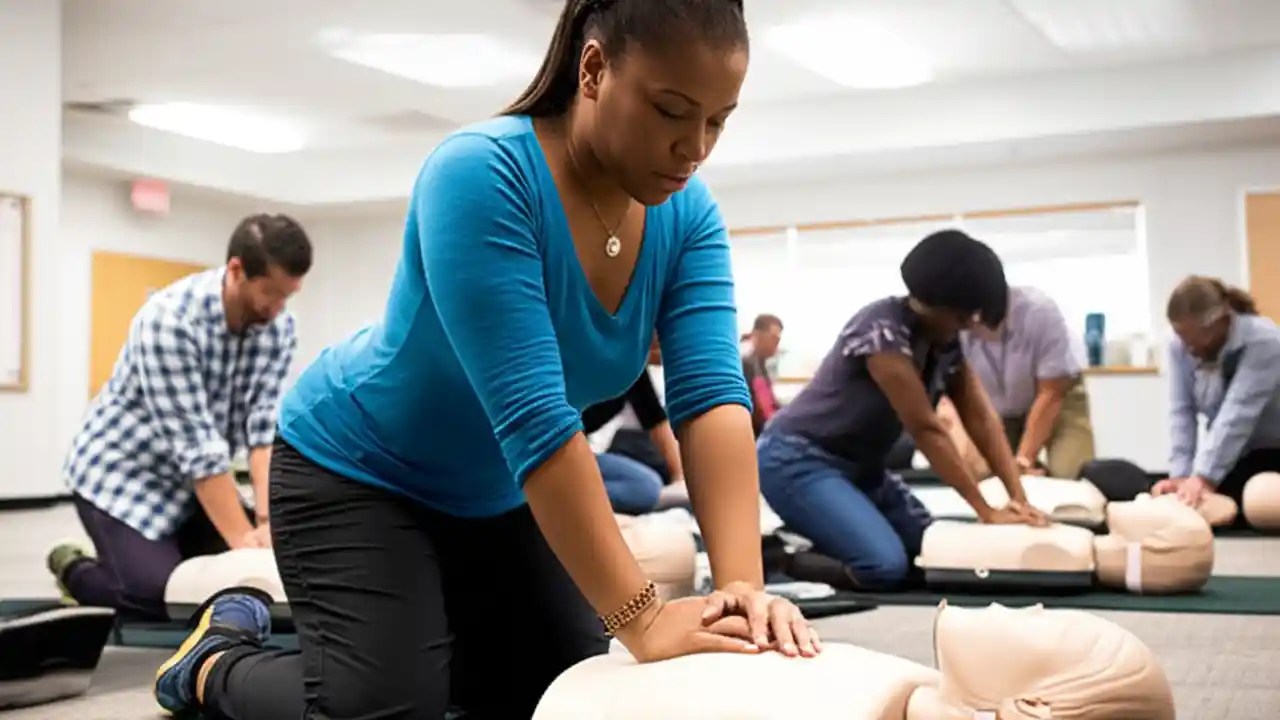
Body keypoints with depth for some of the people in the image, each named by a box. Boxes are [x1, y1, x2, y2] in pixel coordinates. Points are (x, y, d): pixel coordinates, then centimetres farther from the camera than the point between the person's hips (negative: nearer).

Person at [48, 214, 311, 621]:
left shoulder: (279, 329, -11)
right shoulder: (171, 319, -30)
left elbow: (265, 427, -14)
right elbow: (197, 444, -31)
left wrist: (266, 521, -25)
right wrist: (243, 537, -30)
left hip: (193, 480, 6)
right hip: (121, 471, -6)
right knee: (158, 595, -19)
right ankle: (73, 570, 11)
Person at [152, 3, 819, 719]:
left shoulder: (686, 213, -13)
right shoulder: (482, 174, -32)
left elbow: (712, 393, -23)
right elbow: (533, 416, -38)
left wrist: (744, 585, -36)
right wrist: (639, 617, -40)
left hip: (495, 494, 7)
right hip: (359, 469, -6)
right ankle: (219, 658, 15)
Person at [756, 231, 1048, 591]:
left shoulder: (947, 343, 4)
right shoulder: (882, 328, -23)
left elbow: (980, 417, -1)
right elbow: (926, 429, -23)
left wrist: (1019, 497, -13)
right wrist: (986, 510, -20)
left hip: (860, 467, 10)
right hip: (799, 459, -10)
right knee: (886, 565, -25)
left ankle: (804, 545, 10)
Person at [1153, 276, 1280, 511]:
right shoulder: (1181, 346, -10)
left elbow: (1237, 414, -33)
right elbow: (1182, 412, -13)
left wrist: (1204, 476, -40)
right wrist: (1180, 474, -25)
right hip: (1231, 456, 5)